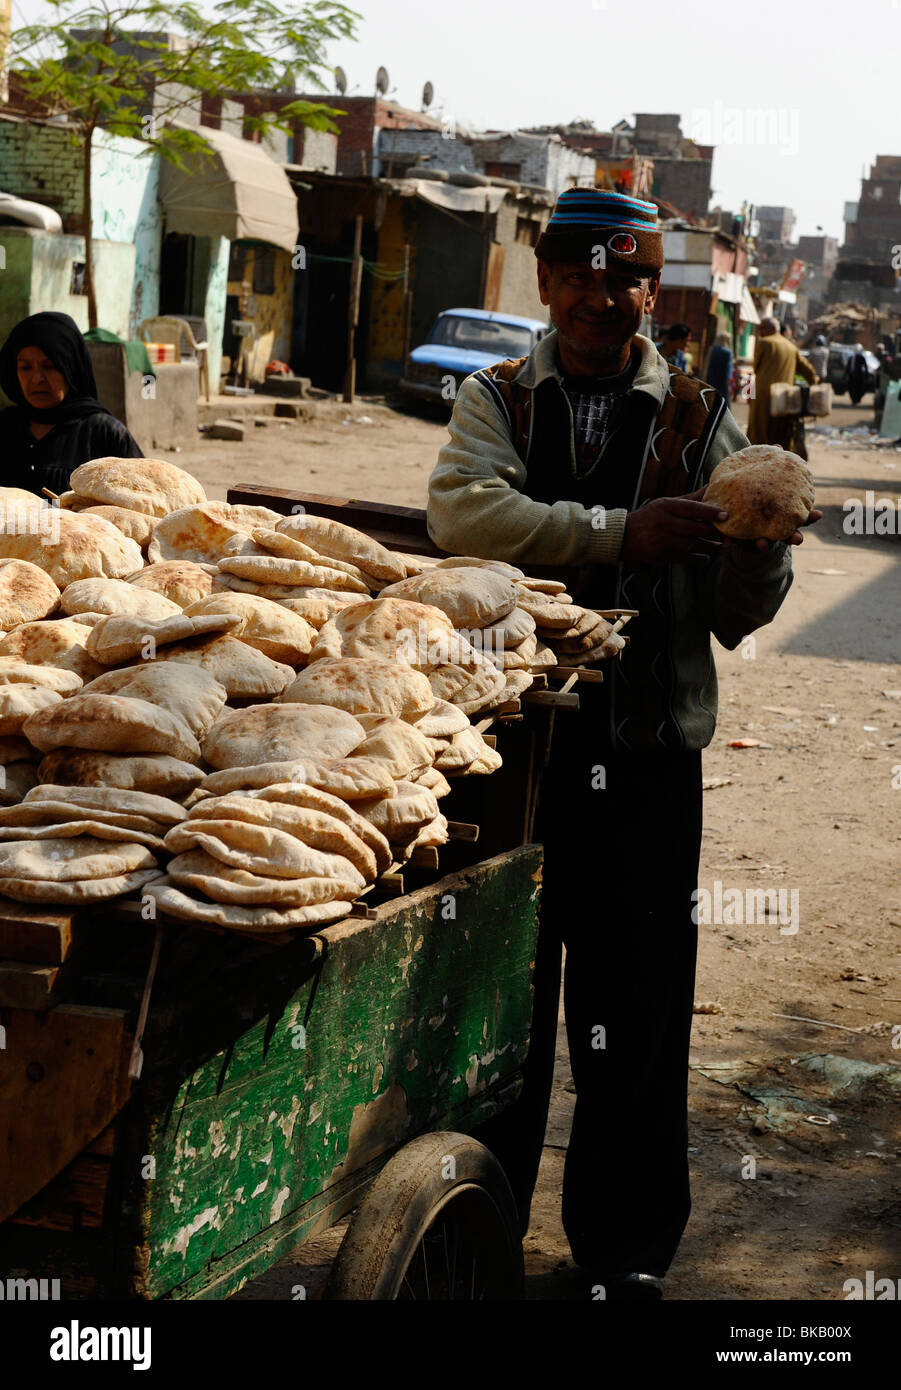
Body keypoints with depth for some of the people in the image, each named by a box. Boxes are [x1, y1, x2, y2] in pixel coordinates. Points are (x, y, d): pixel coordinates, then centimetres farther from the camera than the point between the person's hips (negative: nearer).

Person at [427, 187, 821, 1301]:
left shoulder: (699, 420, 6)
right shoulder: (497, 400, 6)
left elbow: (739, 614, 1)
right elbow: (464, 511, -17)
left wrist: (765, 540, -21)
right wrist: (622, 534, -24)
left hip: (646, 757, 0)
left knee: (635, 1008, 5)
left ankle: (627, 1249, 21)